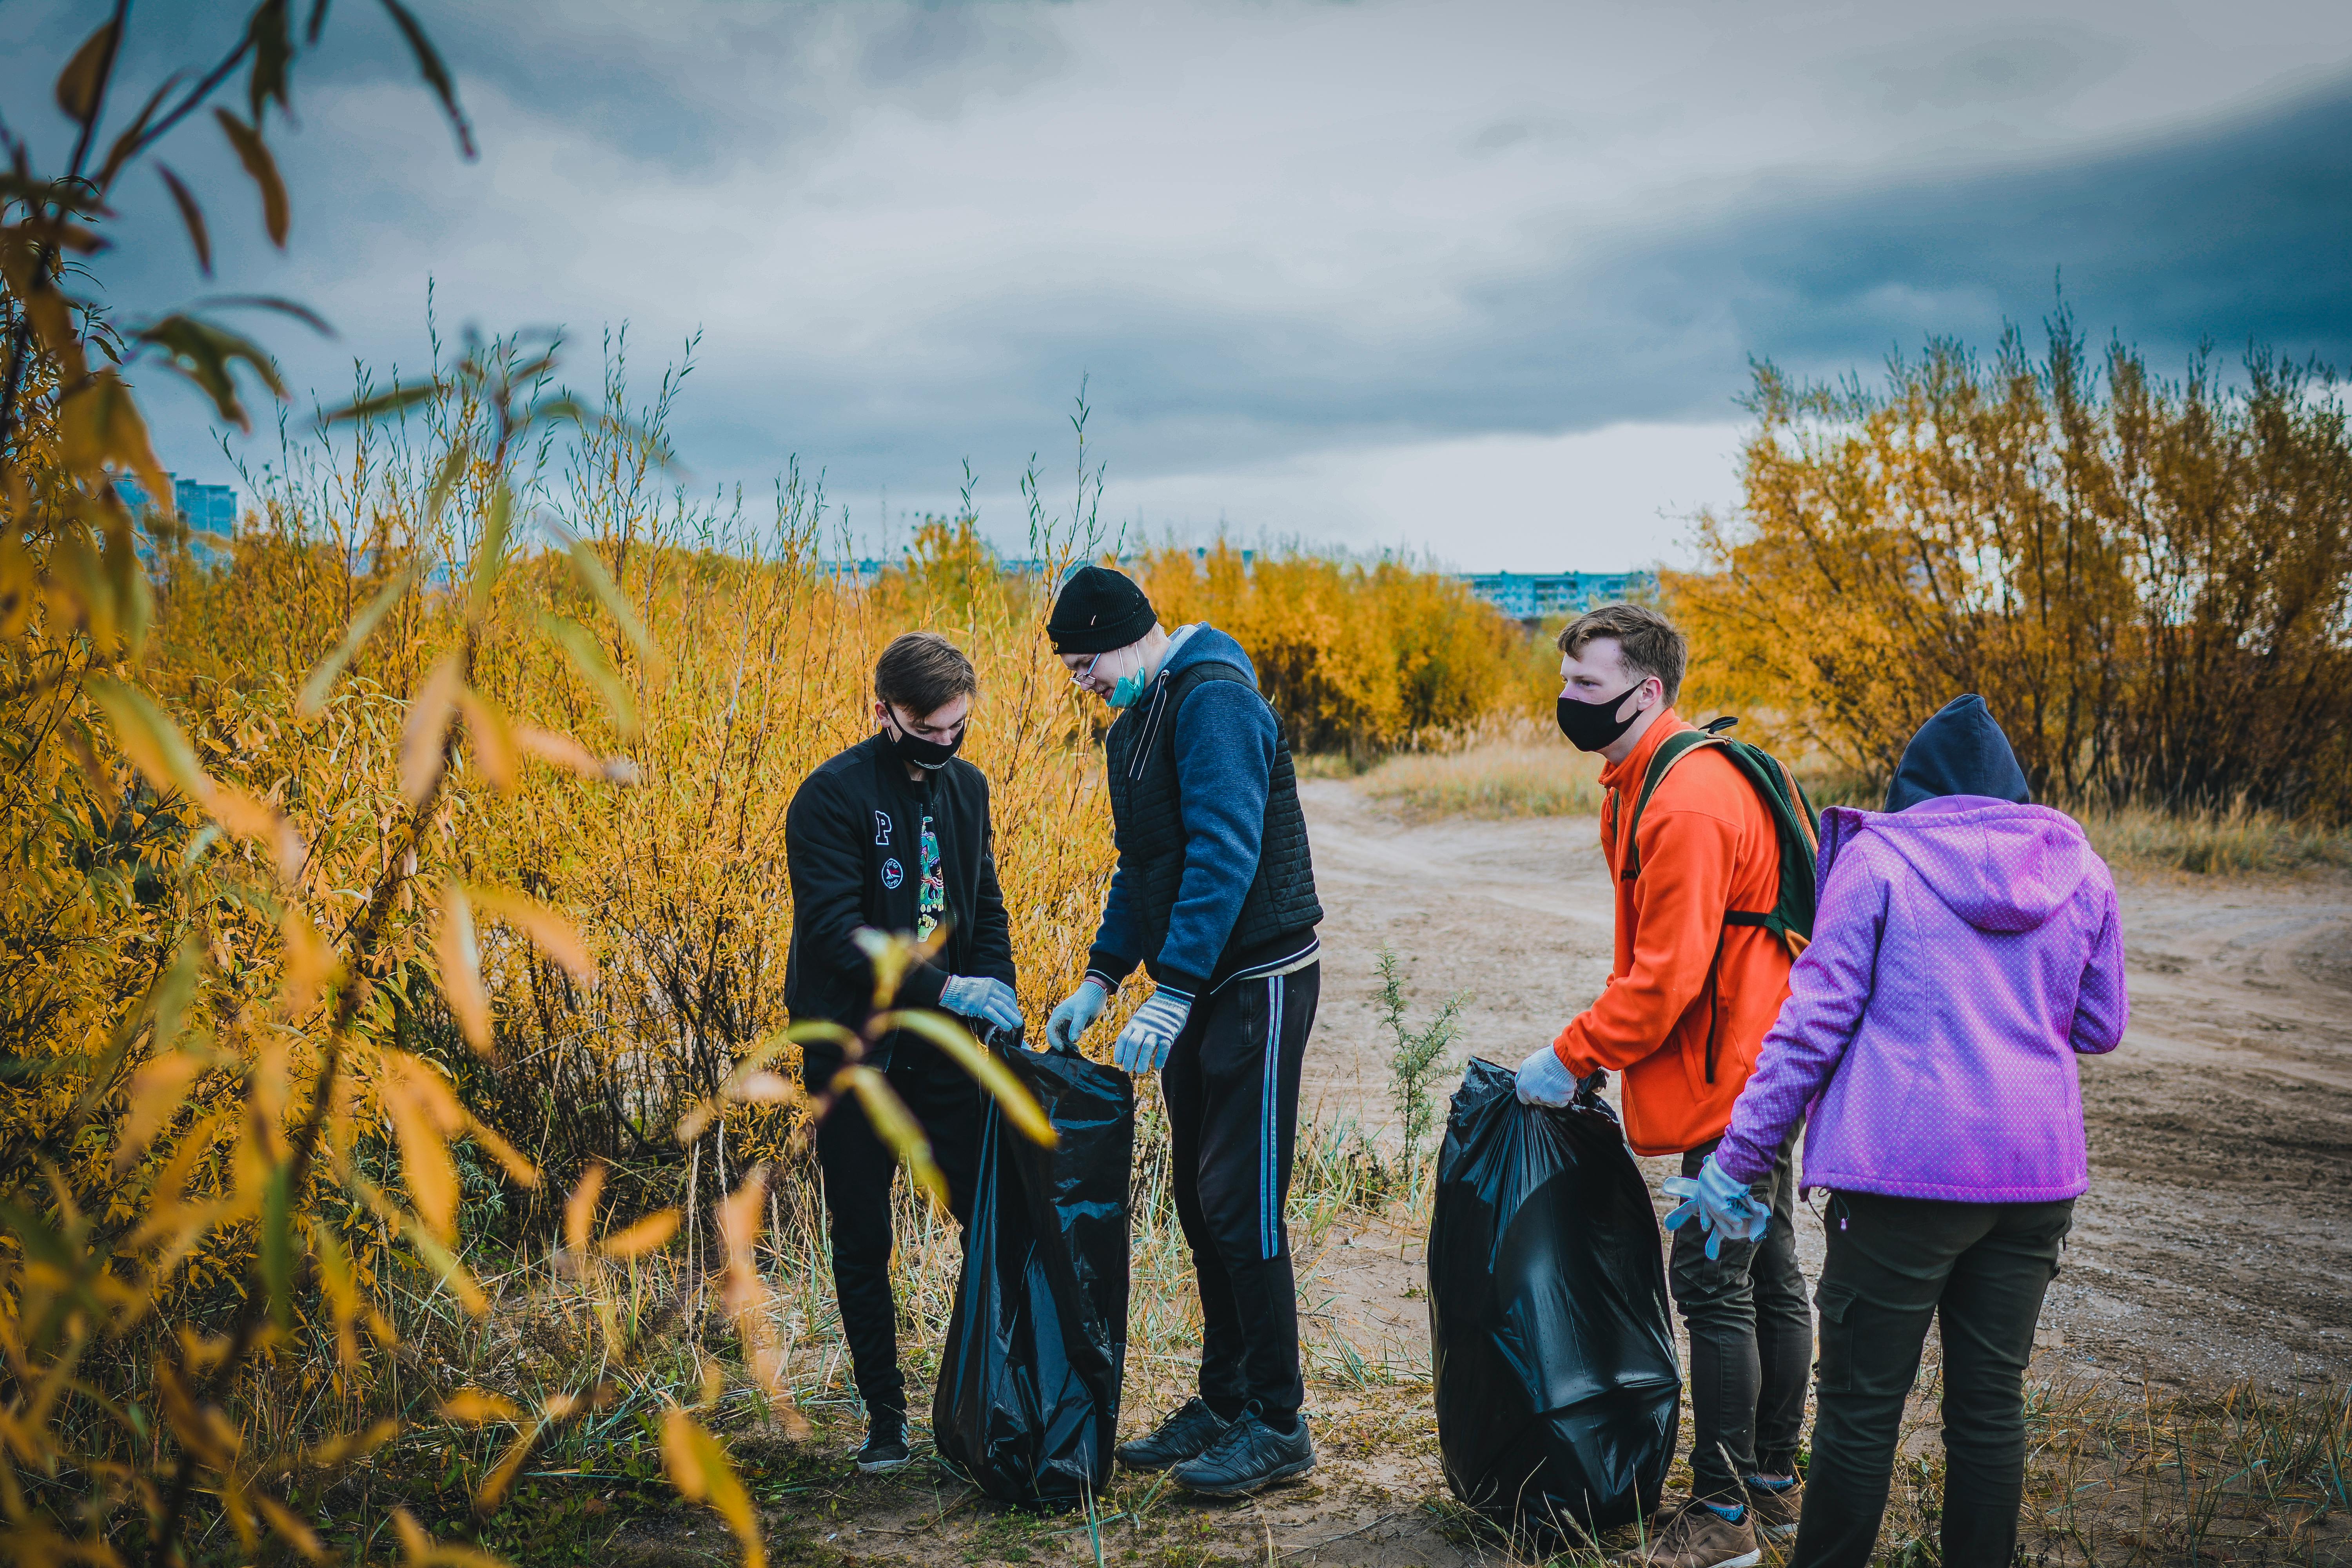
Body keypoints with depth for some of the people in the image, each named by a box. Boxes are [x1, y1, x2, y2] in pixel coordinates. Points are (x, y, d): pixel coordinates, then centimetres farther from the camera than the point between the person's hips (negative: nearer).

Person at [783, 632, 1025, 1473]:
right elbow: (837, 931, -20)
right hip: (855, 1054, -4)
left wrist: (999, 1000, -2)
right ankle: (885, 1417, 21)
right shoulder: (831, 796, -12)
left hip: (944, 1050, 4)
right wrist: (946, 987, -26)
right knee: (862, 1243, 7)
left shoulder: (967, 787, 6)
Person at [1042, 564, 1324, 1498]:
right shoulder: (1138, 722, 14)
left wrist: (1172, 995, -28)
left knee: (1241, 1206, -5)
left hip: (1258, 983, -10)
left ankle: (1278, 1427, 6)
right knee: (1200, 1201, 13)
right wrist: (1100, 978, 12)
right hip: (1194, 987, 10)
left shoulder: (1213, 701, -17)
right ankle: (1224, 1402, 25)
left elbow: (1225, 854, -25)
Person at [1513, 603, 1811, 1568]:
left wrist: (1571, 1059, -15)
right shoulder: (1641, 785, 11)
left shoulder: (1687, 805, -22)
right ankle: (1775, 1483, 29)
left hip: (1731, 1079, -11)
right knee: (1766, 1275, 17)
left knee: (1712, 1282, -4)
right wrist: (1593, 1050, 11)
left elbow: (1667, 975, -24)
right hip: (1756, 1070, 11)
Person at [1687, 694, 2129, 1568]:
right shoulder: (2078, 869, 7)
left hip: (1904, 1168, -4)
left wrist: (1740, 1154, -1)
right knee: (1991, 1403, 14)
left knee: (1861, 1405, 5)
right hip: (2036, 1169, 5)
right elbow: (2101, 1028, 15)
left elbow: (1815, 1020, -7)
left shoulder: (1877, 858, -4)